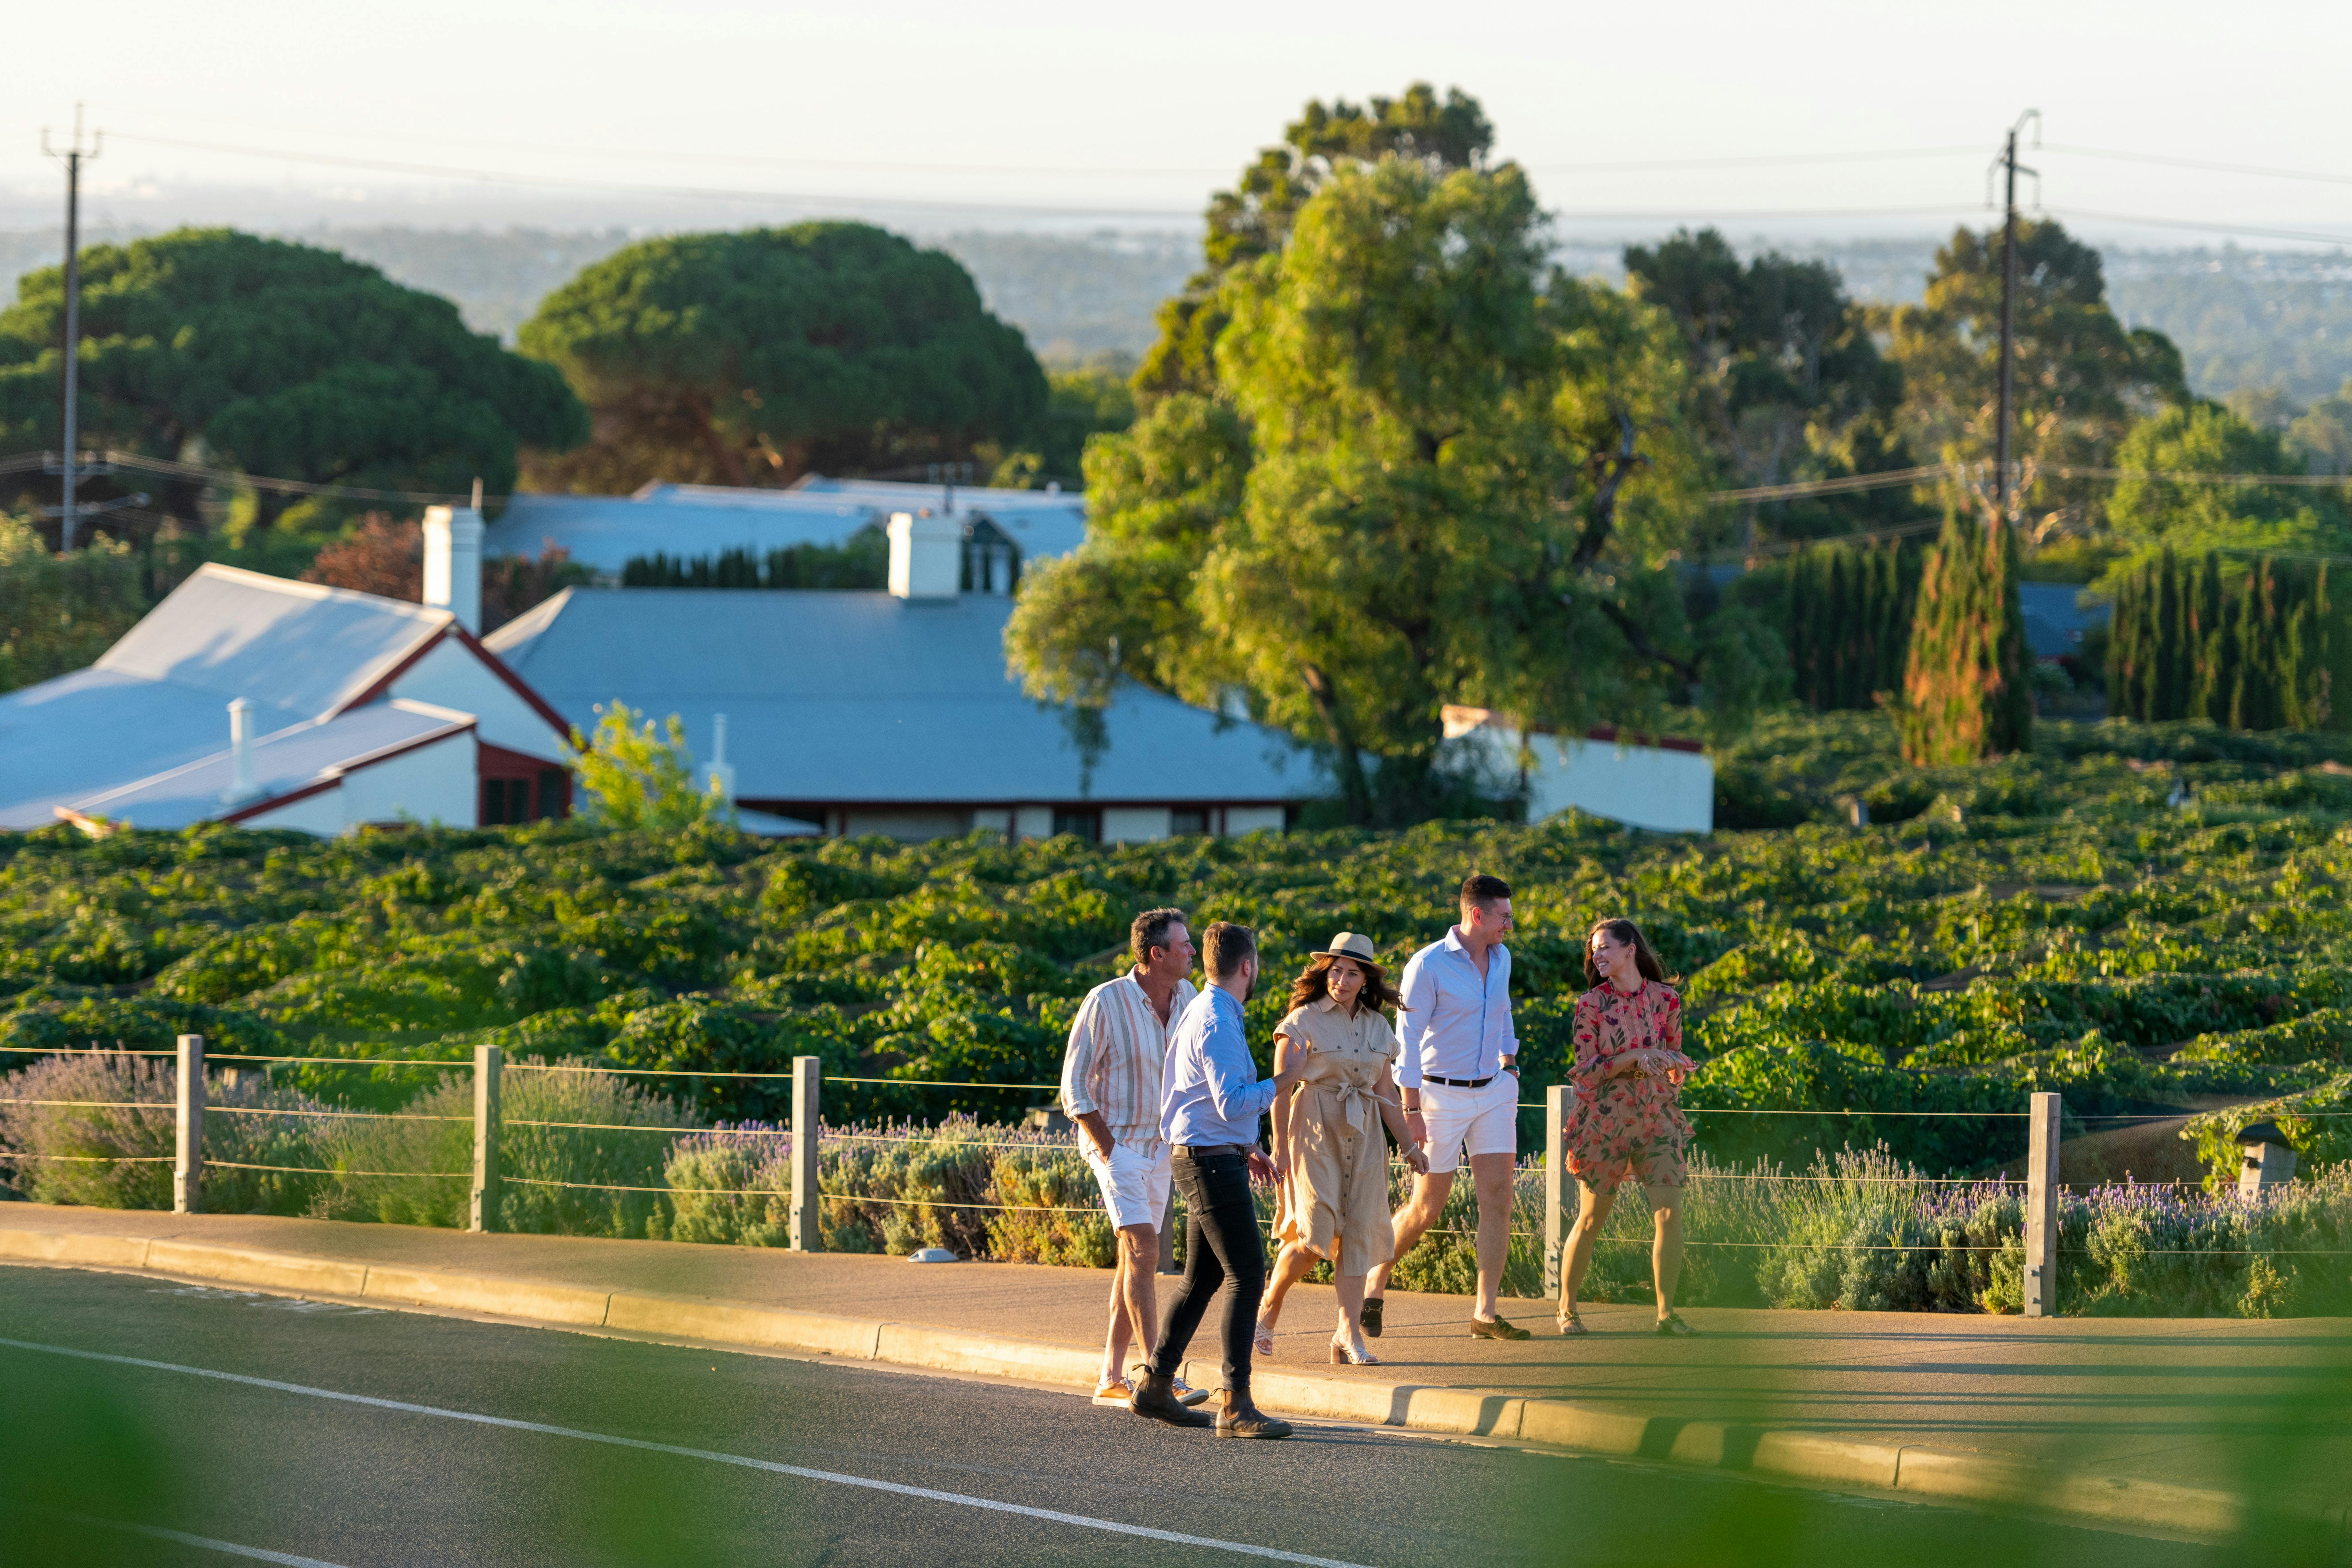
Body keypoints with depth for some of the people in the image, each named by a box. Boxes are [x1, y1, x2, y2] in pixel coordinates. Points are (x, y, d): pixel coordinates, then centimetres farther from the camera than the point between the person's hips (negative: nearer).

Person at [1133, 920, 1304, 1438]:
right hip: (1212, 1162, -10)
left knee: (1202, 1277, 16)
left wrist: (1249, 1150, 23)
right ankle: (1236, 1407, -16)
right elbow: (1233, 1104, -25)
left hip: (1209, 1158, 10)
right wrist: (1280, 1085, -11)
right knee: (1245, 1274, -12)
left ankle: (1156, 1386, 24)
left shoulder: (1201, 1015, 15)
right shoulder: (1216, 1024, -18)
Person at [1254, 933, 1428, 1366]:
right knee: (1315, 1233, -14)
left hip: (1363, 1136, 5)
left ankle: (1350, 1334, 0)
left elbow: (1386, 1093, 19)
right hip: (1315, 1132, -5)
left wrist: (1409, 1145, 14)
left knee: (1357, 1233, -1)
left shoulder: (1378, 1028, 13)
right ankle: (1269, 1308, 8)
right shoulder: (1303, 1022, -2)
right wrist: (1280, 1148, -9)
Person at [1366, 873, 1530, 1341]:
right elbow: (1408, 1039, -14)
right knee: (1427, 1208, 0)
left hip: (1492, 1091, 6)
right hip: (1441, 1093, -6)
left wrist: (1509, 1065, 21)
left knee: (1498, 1196, -6)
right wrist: (1411, 1111, -17)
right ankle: (1375, 1282, 23)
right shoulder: (1429, 965, -14)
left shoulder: (1501, 959, 6)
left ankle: (1487, 1311, -5)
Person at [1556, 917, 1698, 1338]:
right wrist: (1634, 1058, -17)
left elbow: (1677, 1063, 13)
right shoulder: (1591, 1004, -1)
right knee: (1591, 1219, 3)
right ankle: (1566, 1310, 17)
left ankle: (1667, 1312, 0)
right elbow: (1586, 1071, -5)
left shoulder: (1665, 1000, 5)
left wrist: (1667, 1062, -11)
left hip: (1657, 1121, 2)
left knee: (1670, 1212, -9)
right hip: (1605, 1121, -2)